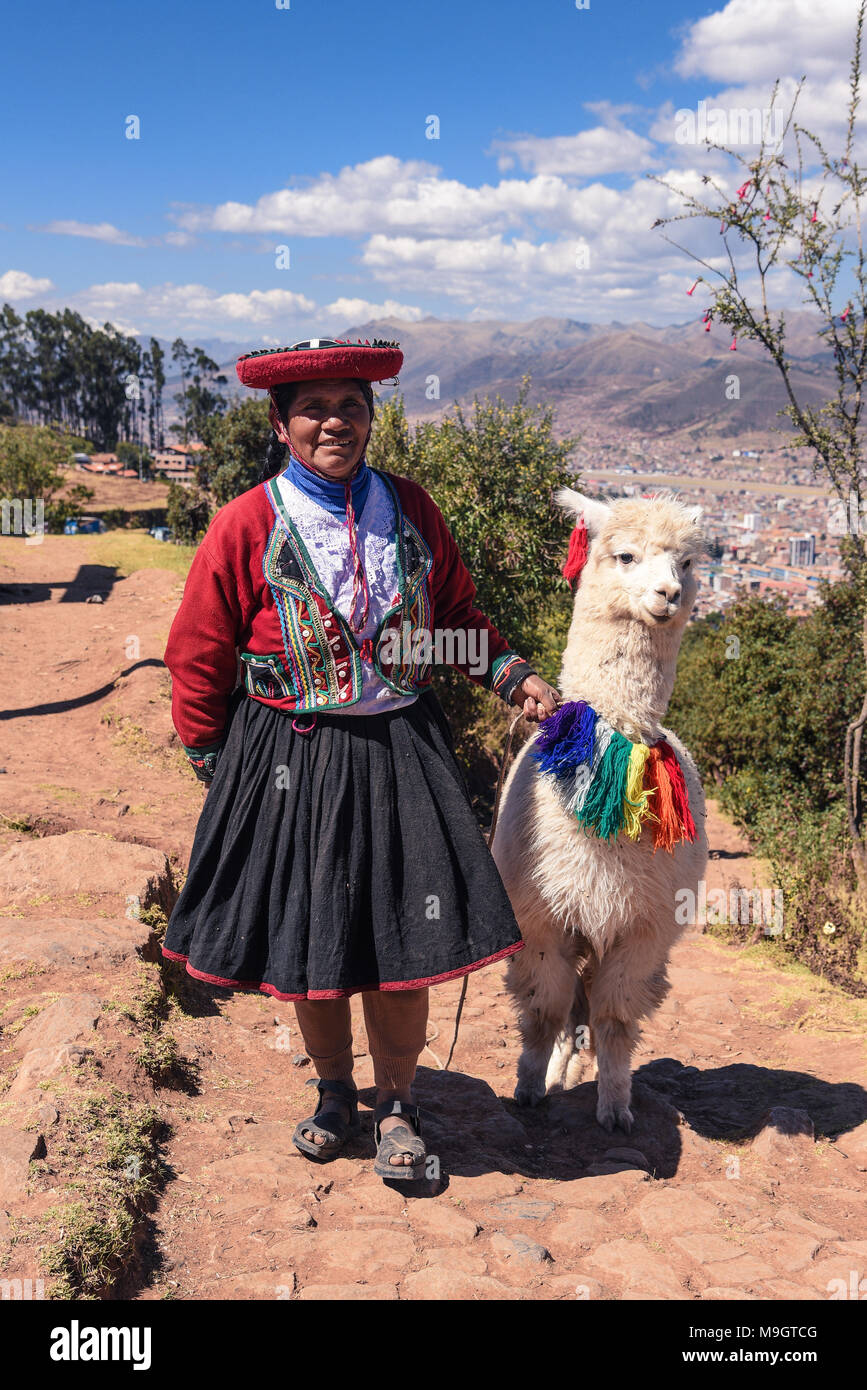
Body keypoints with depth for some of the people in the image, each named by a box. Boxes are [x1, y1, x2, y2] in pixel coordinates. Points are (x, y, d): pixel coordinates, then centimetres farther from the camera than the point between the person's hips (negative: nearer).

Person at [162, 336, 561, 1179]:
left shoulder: (409, 509, 3)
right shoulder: (246, 526, -6)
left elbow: (456, 615, 15)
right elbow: (200, 659, 1)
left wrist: (514, 676, 1)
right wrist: (211, 761, 4)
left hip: (400, 753, 2)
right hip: (289, 762, -1)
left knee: (401, 944, 2)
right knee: (306, 941, 10)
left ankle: (396, 1103, 25)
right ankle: (333, 1091, 35)